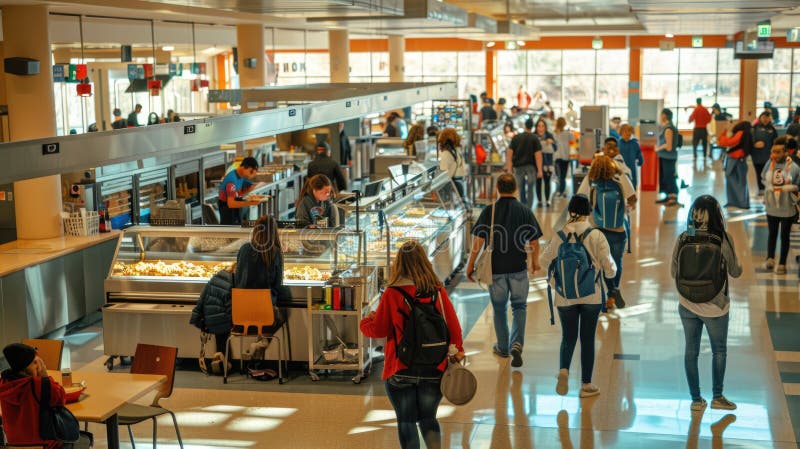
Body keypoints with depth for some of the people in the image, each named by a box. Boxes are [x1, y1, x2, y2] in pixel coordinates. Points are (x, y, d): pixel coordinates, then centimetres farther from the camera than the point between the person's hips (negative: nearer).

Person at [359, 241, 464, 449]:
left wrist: (365, 322, 17)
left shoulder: (391, 294, -12)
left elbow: (378, 330, -4)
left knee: (406, 422, 11)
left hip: (401, 372, -2)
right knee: (428, 419, 18)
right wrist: (457, 352, 12)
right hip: (434, 370, 2)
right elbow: (453, 326, -2)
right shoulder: (438, 292, -6)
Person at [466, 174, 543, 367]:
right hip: (519, 268, 1)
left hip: (495, 268, 0)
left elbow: (478, 241, -9)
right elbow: (534, 243, 0)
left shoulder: (489, 211, -8)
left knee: (499, 308, 15)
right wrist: (534, 262, 18)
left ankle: (503, 347, 28)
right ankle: (516, 344, -5)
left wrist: (470, 265, 1)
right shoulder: (525, 211, -4)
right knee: (519, 307, 14)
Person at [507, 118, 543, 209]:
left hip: (518, 166, 2)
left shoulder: (515, 138, 6)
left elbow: (509, 153, 1)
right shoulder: (535, 138, -2)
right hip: (531, 167, -2)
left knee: (521, 190, 11)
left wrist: (509, 169, 2)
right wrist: (540, 170, -9)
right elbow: (538, 155, -8)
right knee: (530, 190, 2)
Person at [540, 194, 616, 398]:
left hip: (566, 296, 1)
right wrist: (611, 269, 13)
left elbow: (544, 260, 3)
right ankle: (586, 385, 17)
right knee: (587, 339, 11)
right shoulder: (596, 236, -10)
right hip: (591, 296, -1)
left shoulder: (561, 236, -6)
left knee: (568, 337, 14)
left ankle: (564, 370, -13)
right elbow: (609, 269, -11)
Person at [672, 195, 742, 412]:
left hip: (687, 305, 2)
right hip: (715, 306, -2)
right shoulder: (723, 239, -15)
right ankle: (717, 397, 26)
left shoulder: (683, 239, -9)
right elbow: (735, 272, -5)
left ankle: (696, 400, 22)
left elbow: (674, 272, 0)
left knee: (691, 351, 14)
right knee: (719, 351, 18)